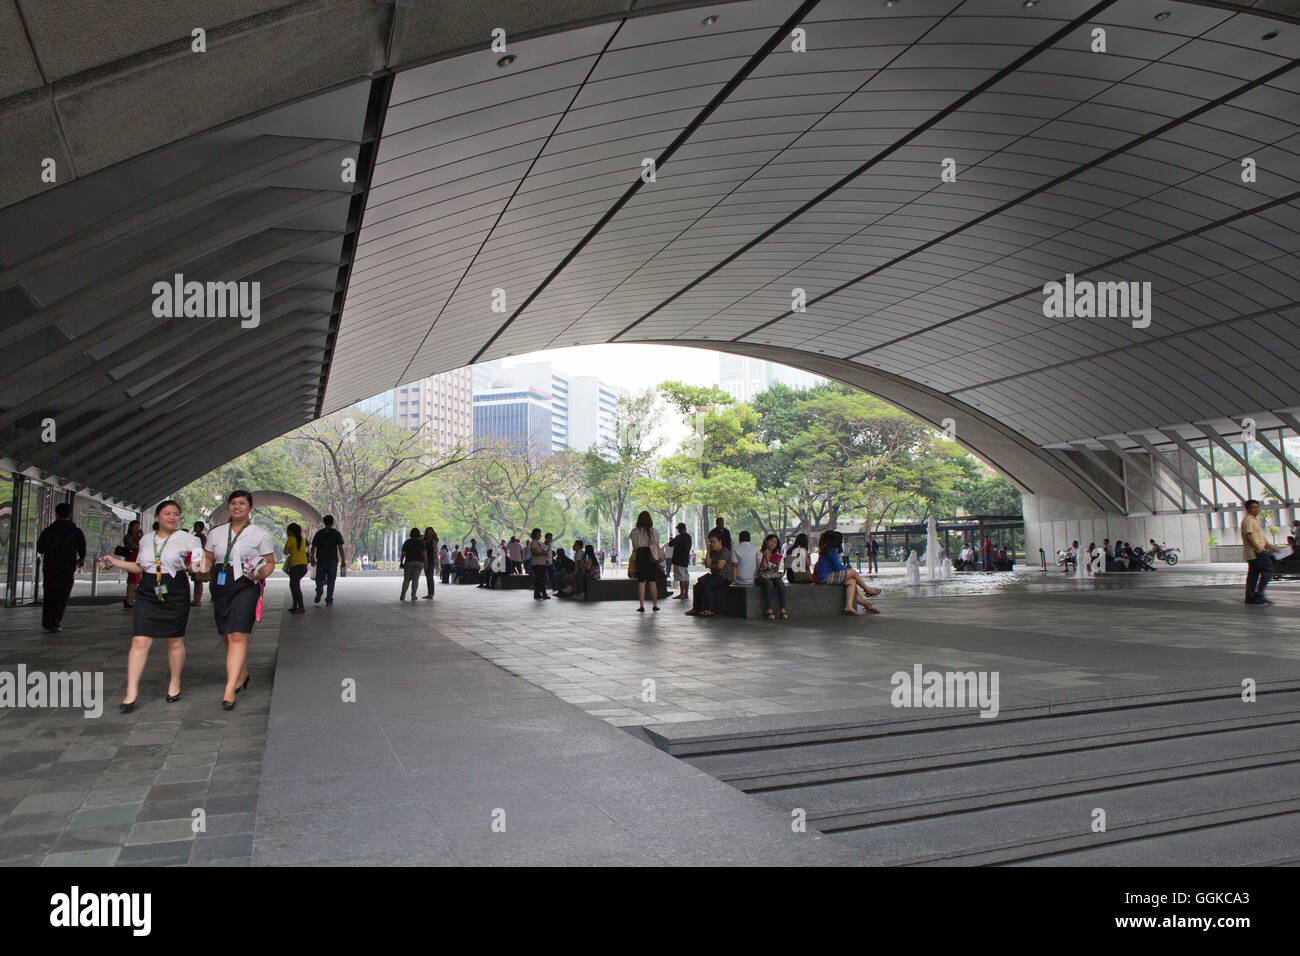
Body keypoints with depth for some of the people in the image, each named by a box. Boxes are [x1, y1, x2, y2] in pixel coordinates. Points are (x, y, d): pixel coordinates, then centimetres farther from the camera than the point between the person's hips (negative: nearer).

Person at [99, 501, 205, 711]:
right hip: (147, 596, 2)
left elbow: (200, 565, 1)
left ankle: (175, 684, 24)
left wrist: (195, 565, -21)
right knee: (140, 641, -7)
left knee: (174, 642, 6)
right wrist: (115, 563, 17)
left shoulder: (187, 538, 2)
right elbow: (141, 567, 24)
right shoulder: (146, 540, 14)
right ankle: (131, 691, -4)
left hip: (175, 596, -2)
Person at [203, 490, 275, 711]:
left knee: (237, 636, -16)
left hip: (246, 587, -5)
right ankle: (242, 674, 36)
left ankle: (230, 689, -19)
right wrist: (203, 569, -4)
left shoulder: (259, 535, 3)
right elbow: (207, 558, 18)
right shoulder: (216, 533, 14)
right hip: (220, 586, 5)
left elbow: (270, 563, 6)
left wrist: (261, 574, -15)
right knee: (226, 636, 12)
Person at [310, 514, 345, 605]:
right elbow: (340, 548, -5)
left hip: (321, 560, 1)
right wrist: (343, 560, -1)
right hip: (333, 560, -1)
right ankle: (329, 600, 2)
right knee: (331, 580, 5)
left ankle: (320, 588, -18)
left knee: (320, 578, 13)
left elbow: (313, 548, 5)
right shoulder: (337, 534, 0)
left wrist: (313, 559, 16)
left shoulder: (318, 534, 5)